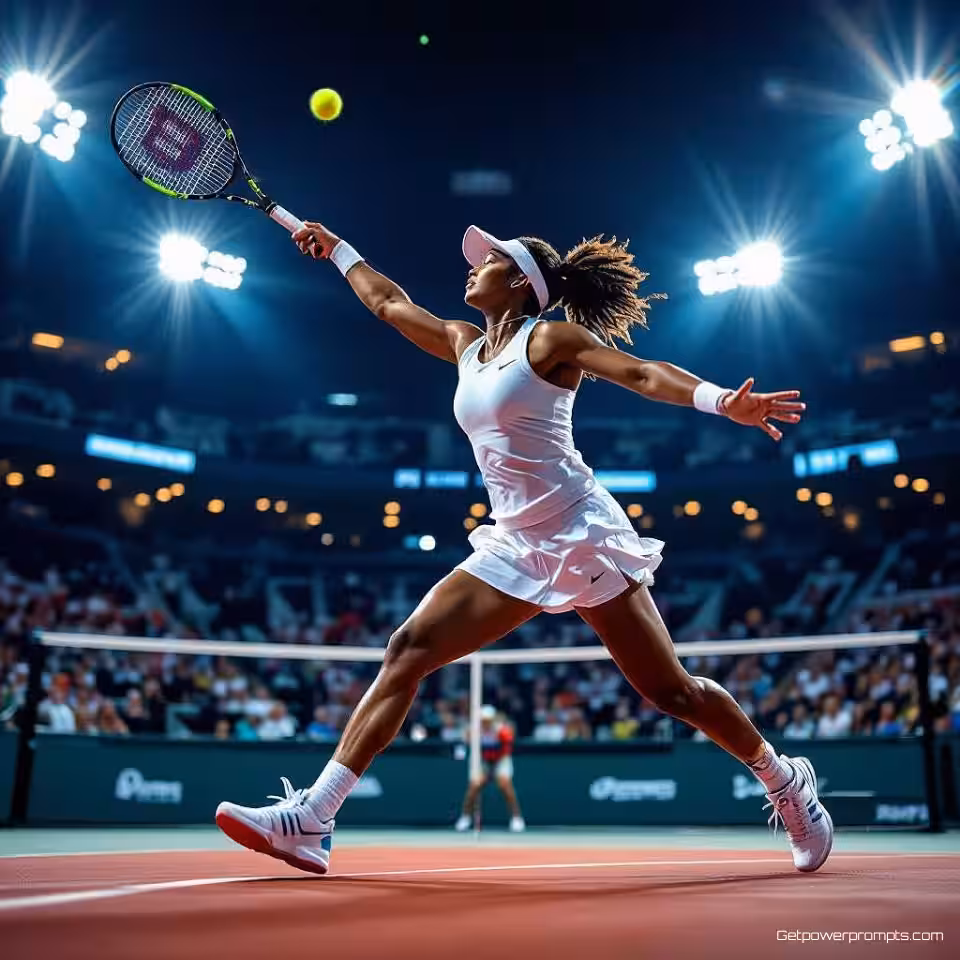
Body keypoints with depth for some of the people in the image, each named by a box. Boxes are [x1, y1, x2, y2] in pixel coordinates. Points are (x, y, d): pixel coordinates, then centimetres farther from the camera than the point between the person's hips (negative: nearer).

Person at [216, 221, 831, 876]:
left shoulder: (550, 339, -4)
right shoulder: (465, 343, 16)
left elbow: (645, 373, -15)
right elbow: (389, 302, 30)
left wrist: (724, 401, -31)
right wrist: (336, 249, 40)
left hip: (581, 536, -6)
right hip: (514, 546, 7)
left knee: (670, 691, -2)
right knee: (408, 651, -6)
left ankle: (786, 781, 23)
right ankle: (311, 820, -5)